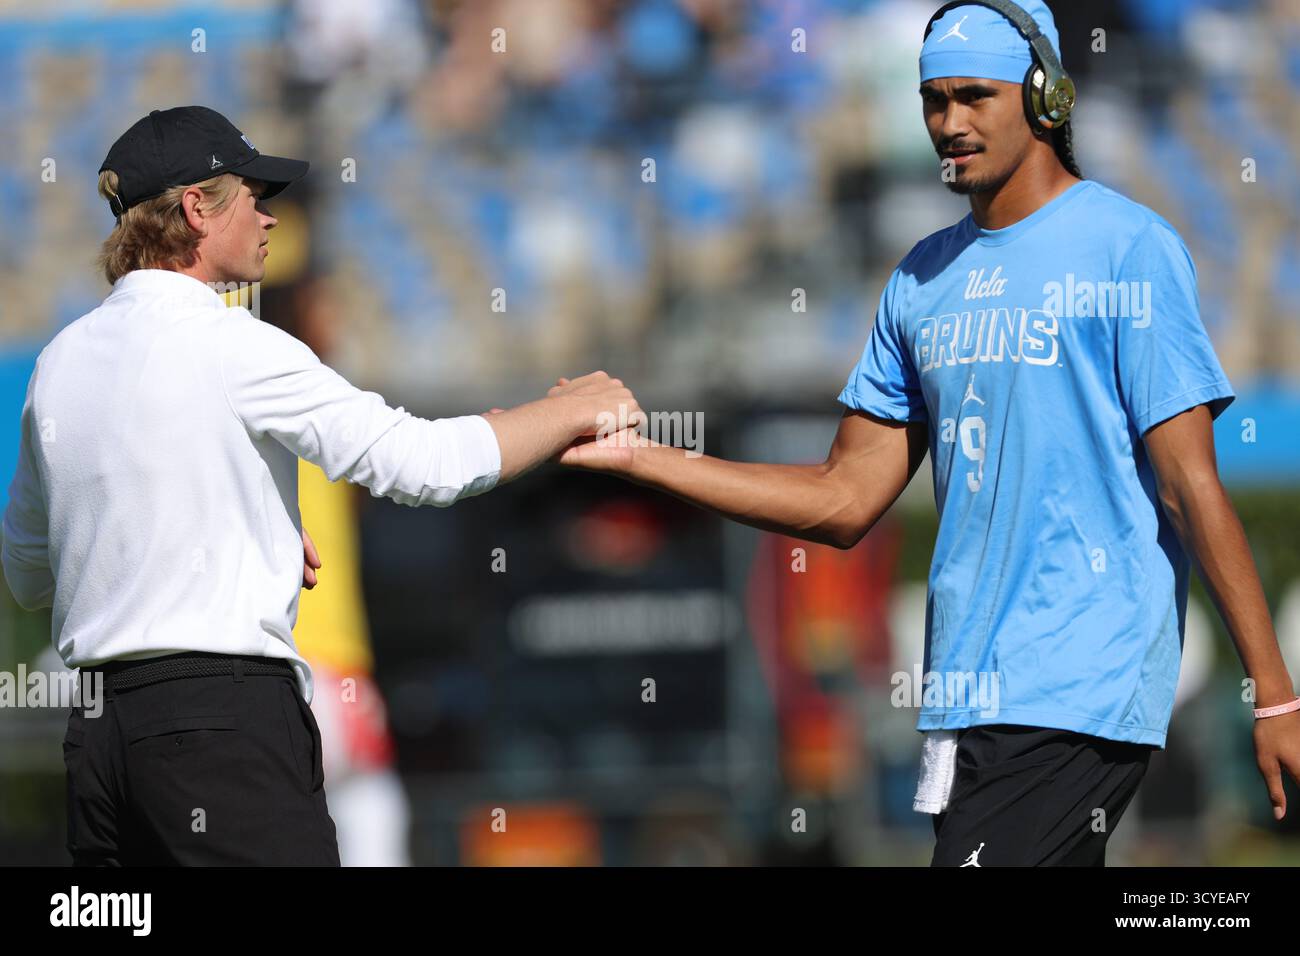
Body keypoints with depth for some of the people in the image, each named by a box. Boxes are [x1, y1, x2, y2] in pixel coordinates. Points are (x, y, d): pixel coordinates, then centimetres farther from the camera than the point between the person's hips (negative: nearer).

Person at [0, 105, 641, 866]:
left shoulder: (61, 361, 14)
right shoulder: (226, 346, -9)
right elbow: (417, 461, -13)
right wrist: (579, 409, 2)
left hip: (97, 736, 7)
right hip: (226, 717, -7)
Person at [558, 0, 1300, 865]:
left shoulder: (1128, 249, -4)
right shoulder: (925, 280, 16)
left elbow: (1192, 485, -8)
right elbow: (844, 502, 16)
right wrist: (639, 458, 10)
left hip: (1080, 695, -7)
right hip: (967, 692, 7)